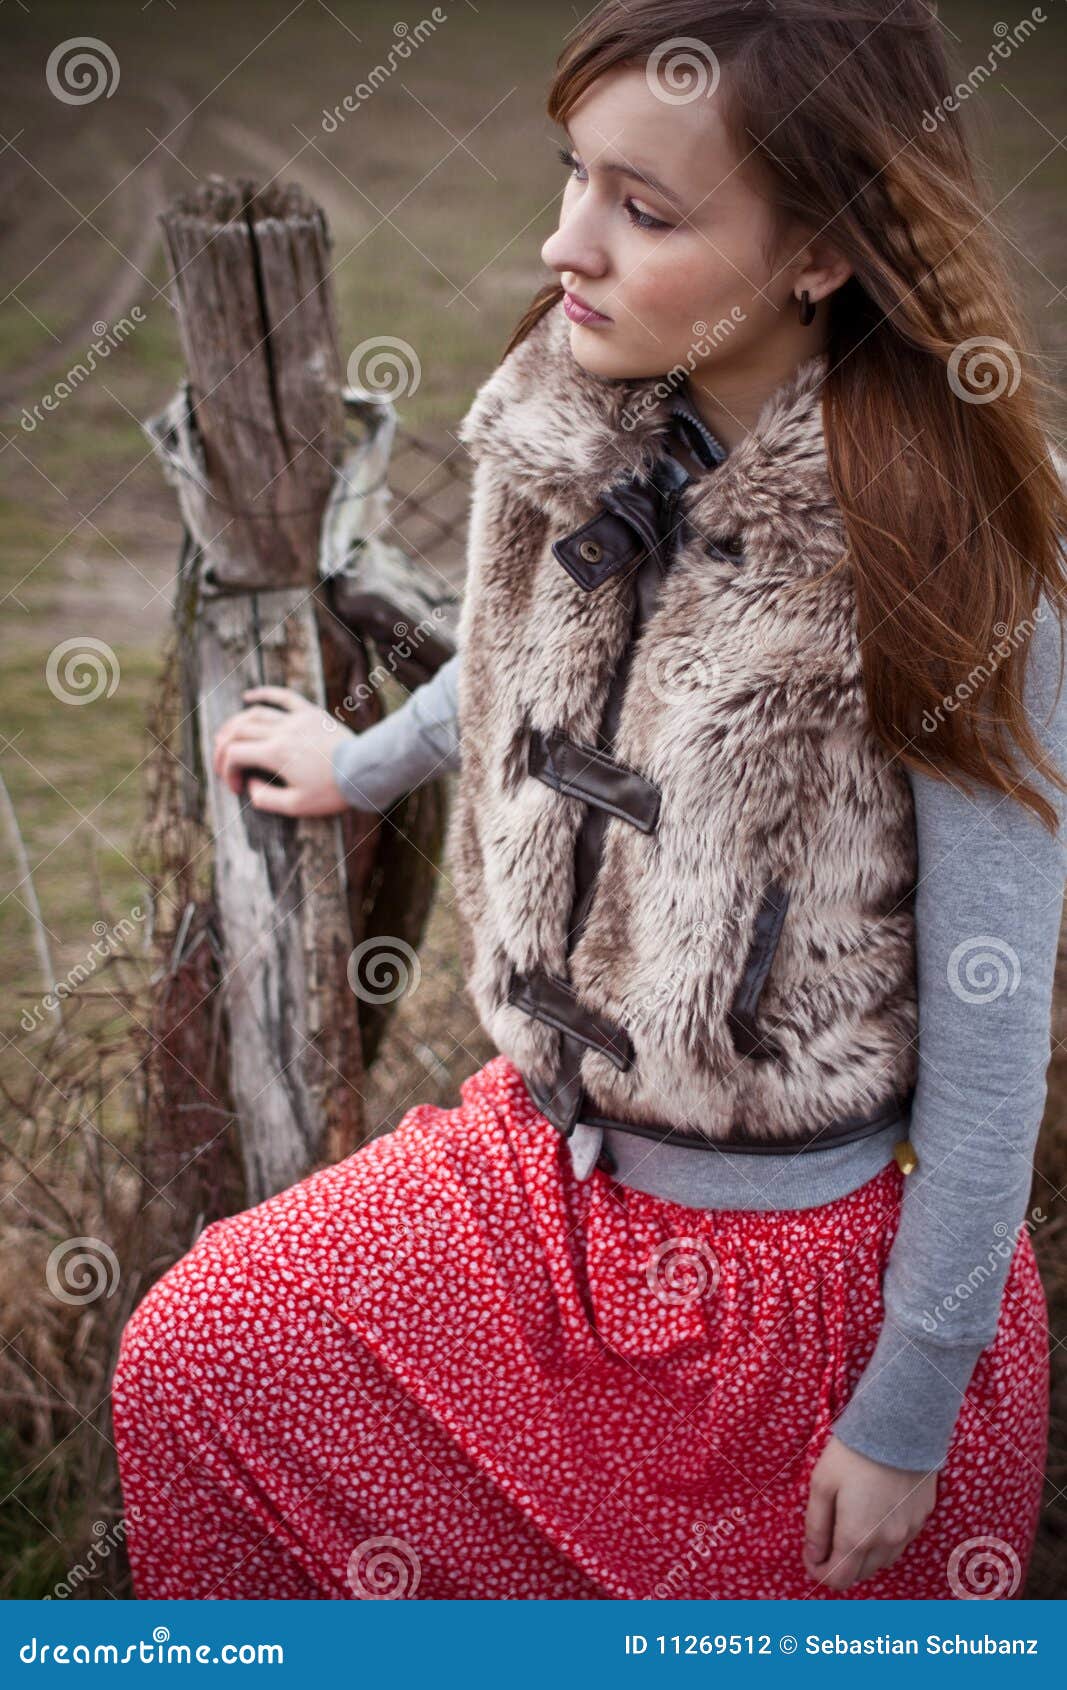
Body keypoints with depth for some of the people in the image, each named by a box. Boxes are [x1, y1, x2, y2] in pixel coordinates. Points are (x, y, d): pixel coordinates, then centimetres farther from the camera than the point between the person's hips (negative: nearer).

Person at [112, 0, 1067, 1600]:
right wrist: (362, 762, 32)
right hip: (542, 1167, 5)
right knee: (189, 1365, 8)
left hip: (805, 1262, -5)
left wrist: (910, 1407, -14)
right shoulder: (572, 435, -10)